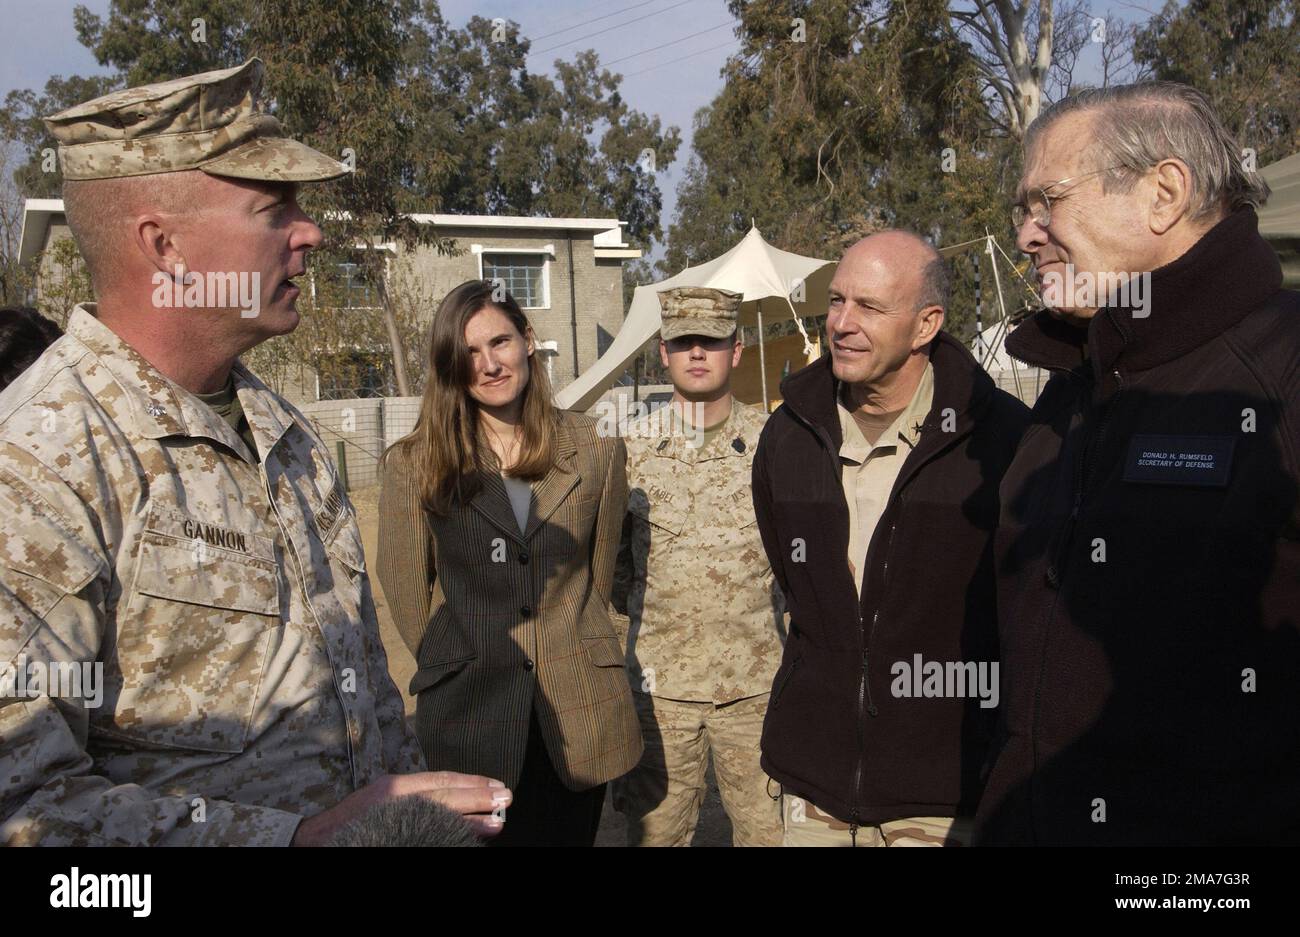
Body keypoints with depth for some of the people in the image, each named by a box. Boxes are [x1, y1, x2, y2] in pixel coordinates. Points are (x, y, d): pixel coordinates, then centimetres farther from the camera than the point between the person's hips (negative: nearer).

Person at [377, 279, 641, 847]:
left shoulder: (596, 450, 1)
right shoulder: (414, 464, -3)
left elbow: (599, 572, 10)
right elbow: (406, 588, 3)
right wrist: (455, 667, 7)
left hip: (579, 713, 2)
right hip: (466, 715, -1)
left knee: (570, 834, 14)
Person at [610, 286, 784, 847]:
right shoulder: (630, 449, 2)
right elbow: (611, 567, 9)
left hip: (757, 684, 0)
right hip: (659, 684, 1)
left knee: (768, 829, 10)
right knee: (656, 829, 12)